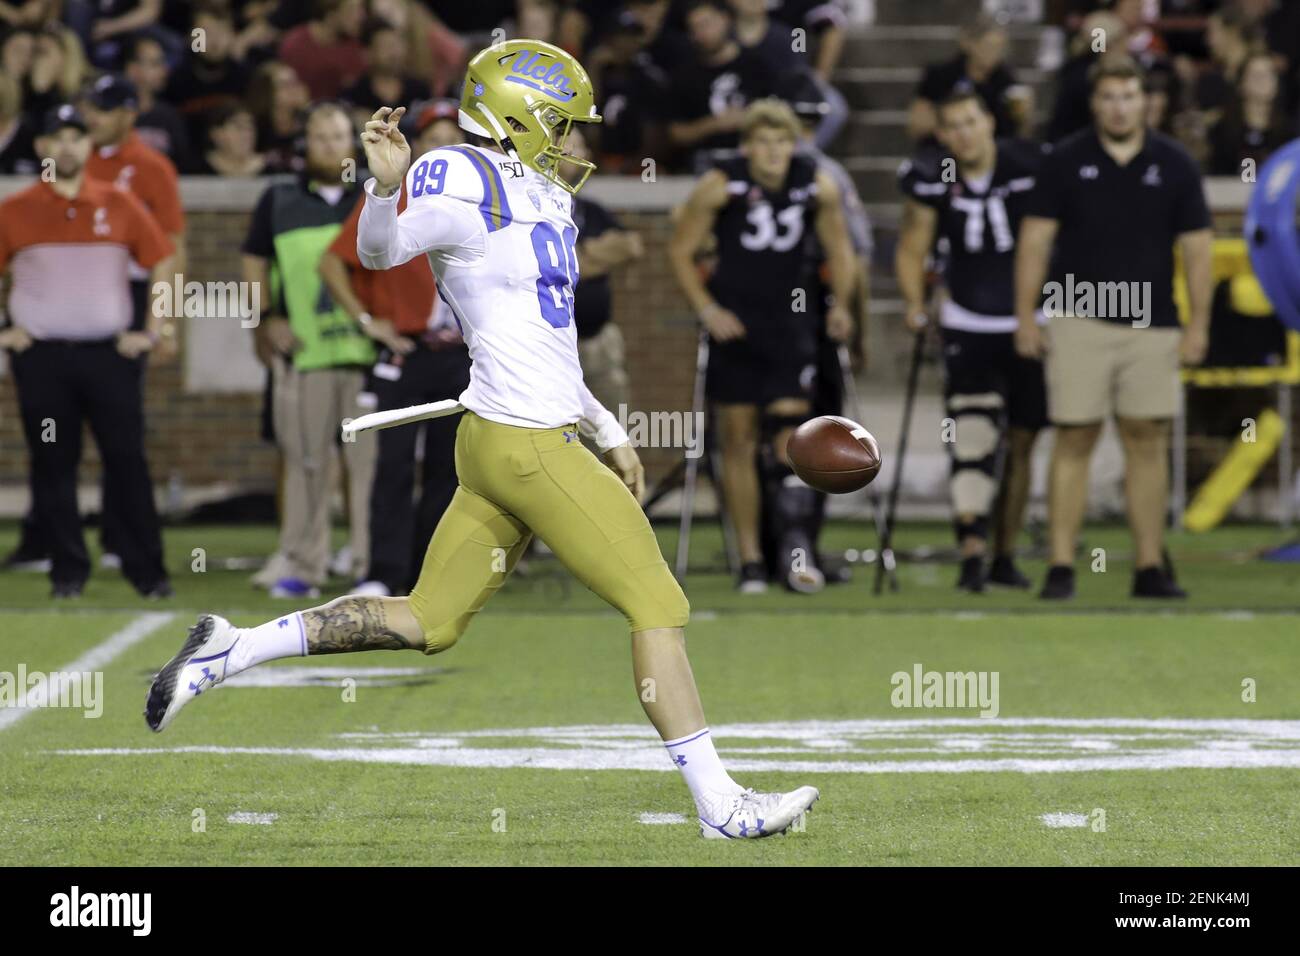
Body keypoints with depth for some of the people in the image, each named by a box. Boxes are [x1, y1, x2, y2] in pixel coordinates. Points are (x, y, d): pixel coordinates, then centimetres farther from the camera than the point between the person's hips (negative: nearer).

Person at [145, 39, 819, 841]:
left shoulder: (537, 202, 18)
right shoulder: (466, 184, -11)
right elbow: (380, 250, -22)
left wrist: (610, 434, 27)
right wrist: (387, 182, -41)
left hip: (499, 442, 10)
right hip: (528, 446, -10)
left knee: (427, 622, 12)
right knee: (659, 607, -3)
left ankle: (229, 652, 14)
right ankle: (719, 804, 3)